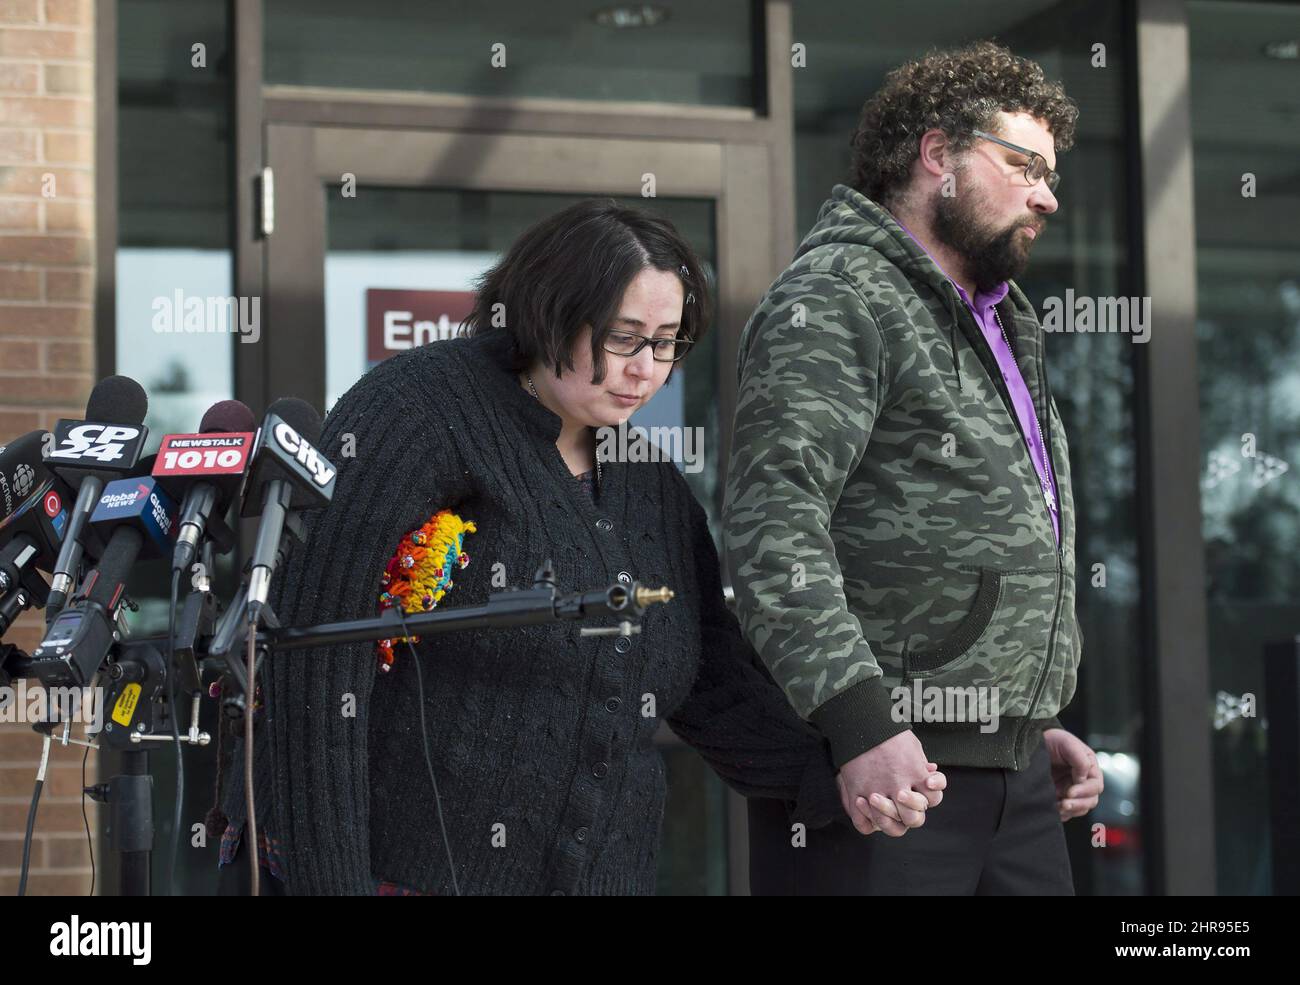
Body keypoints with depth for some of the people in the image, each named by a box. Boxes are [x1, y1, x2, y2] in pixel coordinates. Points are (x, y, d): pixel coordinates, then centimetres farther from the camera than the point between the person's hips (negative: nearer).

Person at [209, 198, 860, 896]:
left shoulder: (655, 491, 13)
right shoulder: (418, 410, -9)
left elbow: (718, 691, 10)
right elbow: (313, 649, -15)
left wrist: (837, 779, -9)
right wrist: (332, 877, -20)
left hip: (597, 875, 6)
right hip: (397, 868, -6)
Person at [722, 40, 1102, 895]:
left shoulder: (1004, 329, 23)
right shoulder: (838, 298, -7)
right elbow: (775, 522, -20)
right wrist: (858, 721, -28)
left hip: (1012, 783, 9)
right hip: (884, 767, -9)